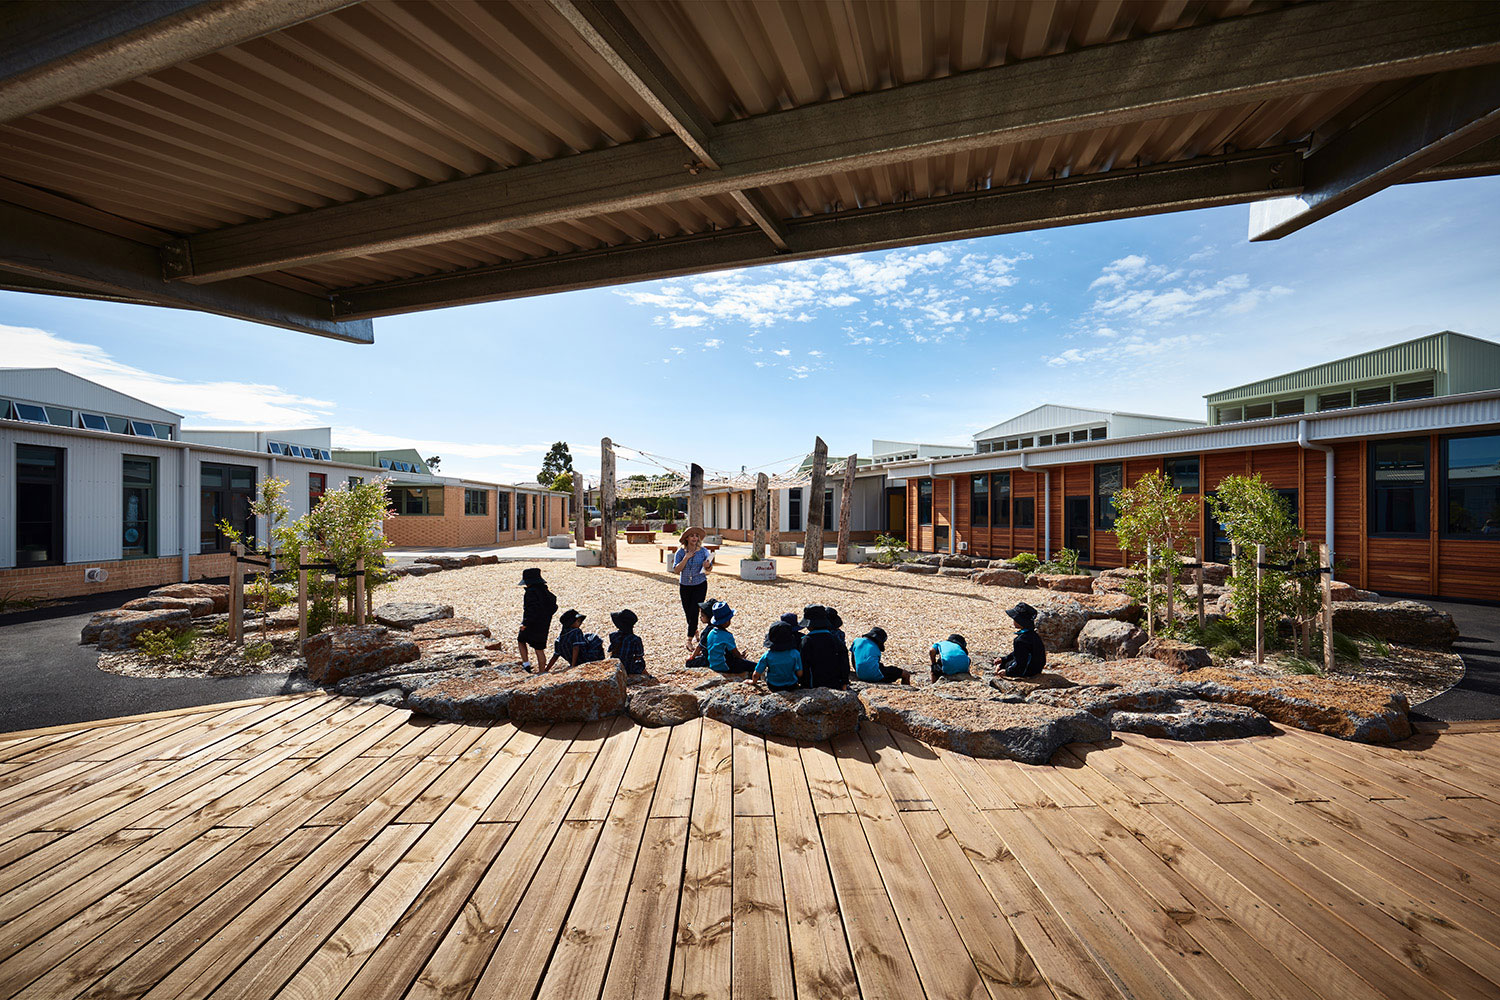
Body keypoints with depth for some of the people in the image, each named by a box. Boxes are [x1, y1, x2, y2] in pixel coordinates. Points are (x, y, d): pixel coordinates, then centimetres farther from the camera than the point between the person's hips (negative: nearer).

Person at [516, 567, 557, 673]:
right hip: (544, 626, 6)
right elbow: (554, 607, 11)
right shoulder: (546, 591, 6)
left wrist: (525, 623, -20)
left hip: (531, 625, -6)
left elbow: (532, 610, -27)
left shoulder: (531, 592, -18)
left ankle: (526, 663, 14)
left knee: (520, 641, 22)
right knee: (539, 649, 13)